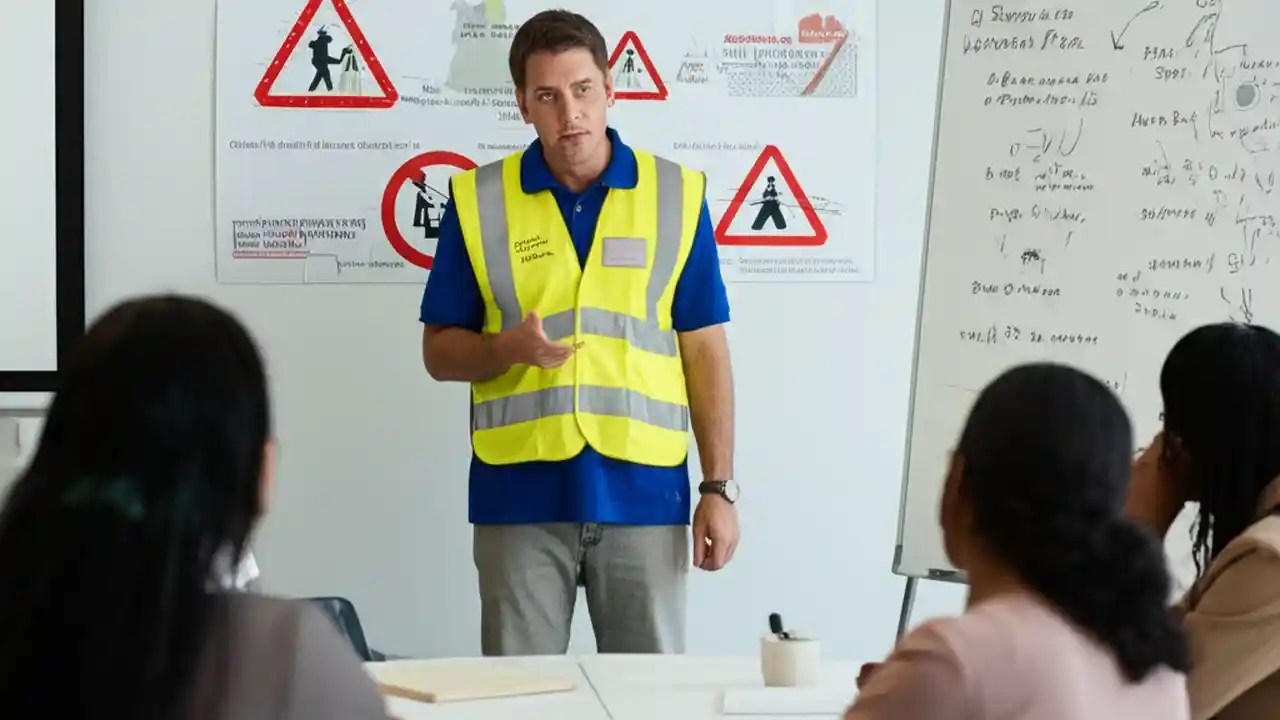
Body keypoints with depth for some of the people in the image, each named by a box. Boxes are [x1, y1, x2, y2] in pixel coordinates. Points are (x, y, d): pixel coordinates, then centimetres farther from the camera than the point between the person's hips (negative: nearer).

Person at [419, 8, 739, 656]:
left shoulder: (677, 195, 3)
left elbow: (704, 350, 4)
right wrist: (509, 347, -15)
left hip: (644, 490, 0)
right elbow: (440, 352, 6)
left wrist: (719, 487, 0)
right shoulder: (478, 201, 2)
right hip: (520, 495, 0)